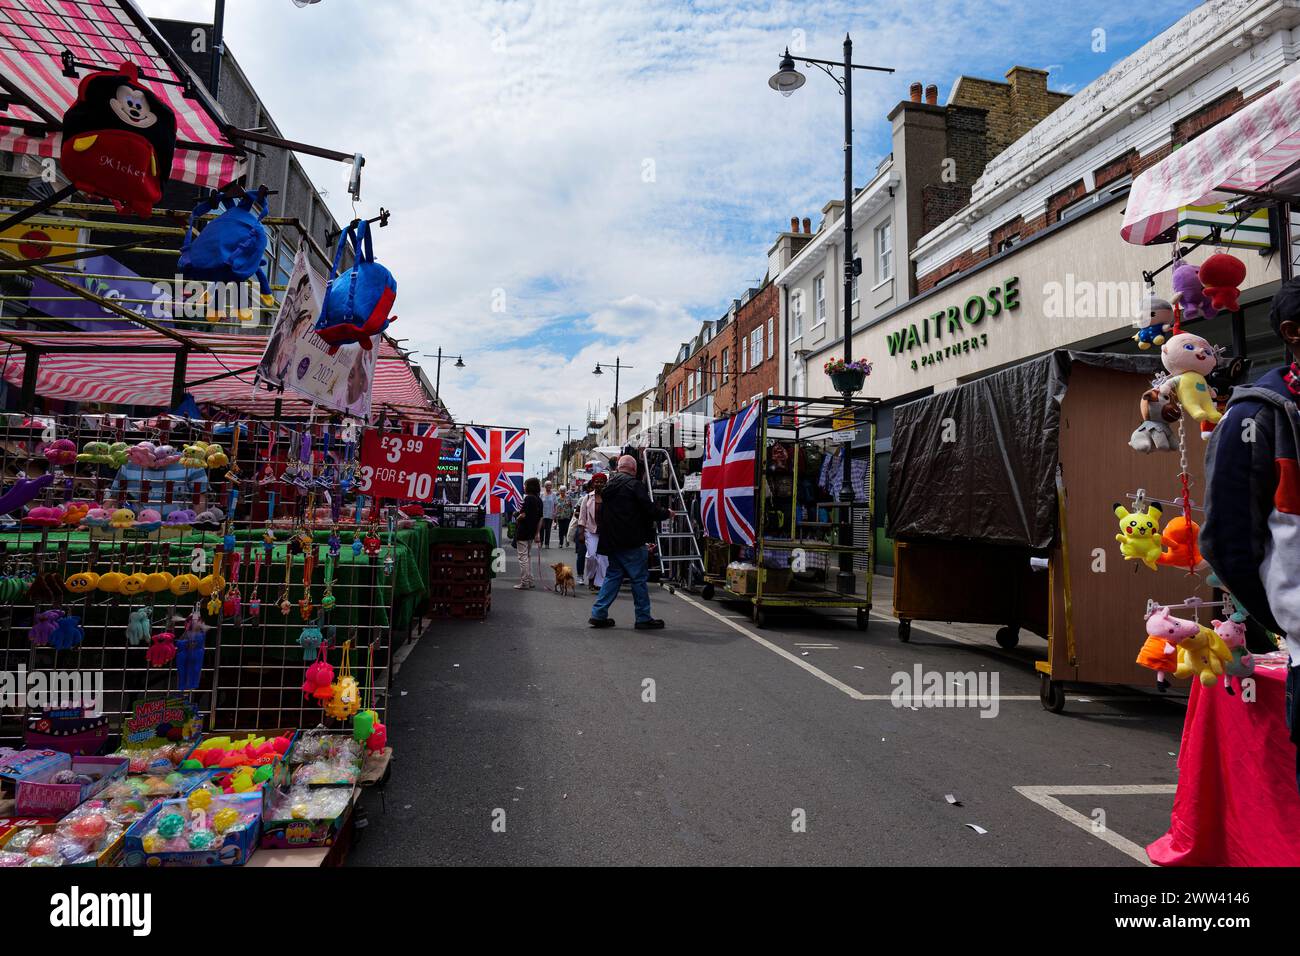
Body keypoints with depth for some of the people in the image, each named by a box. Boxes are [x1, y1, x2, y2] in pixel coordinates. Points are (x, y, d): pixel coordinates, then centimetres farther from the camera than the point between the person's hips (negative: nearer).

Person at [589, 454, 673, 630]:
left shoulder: (609, 485, 15)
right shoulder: (634, 484, -11)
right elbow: (649, 509, -14)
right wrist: (666, 513, 4)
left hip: (612, 541, 8)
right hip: (631, 542, -8)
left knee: (613, 576, 14)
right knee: (639, 578, 1)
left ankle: (598, 614, 11)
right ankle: (643, 618, 6)